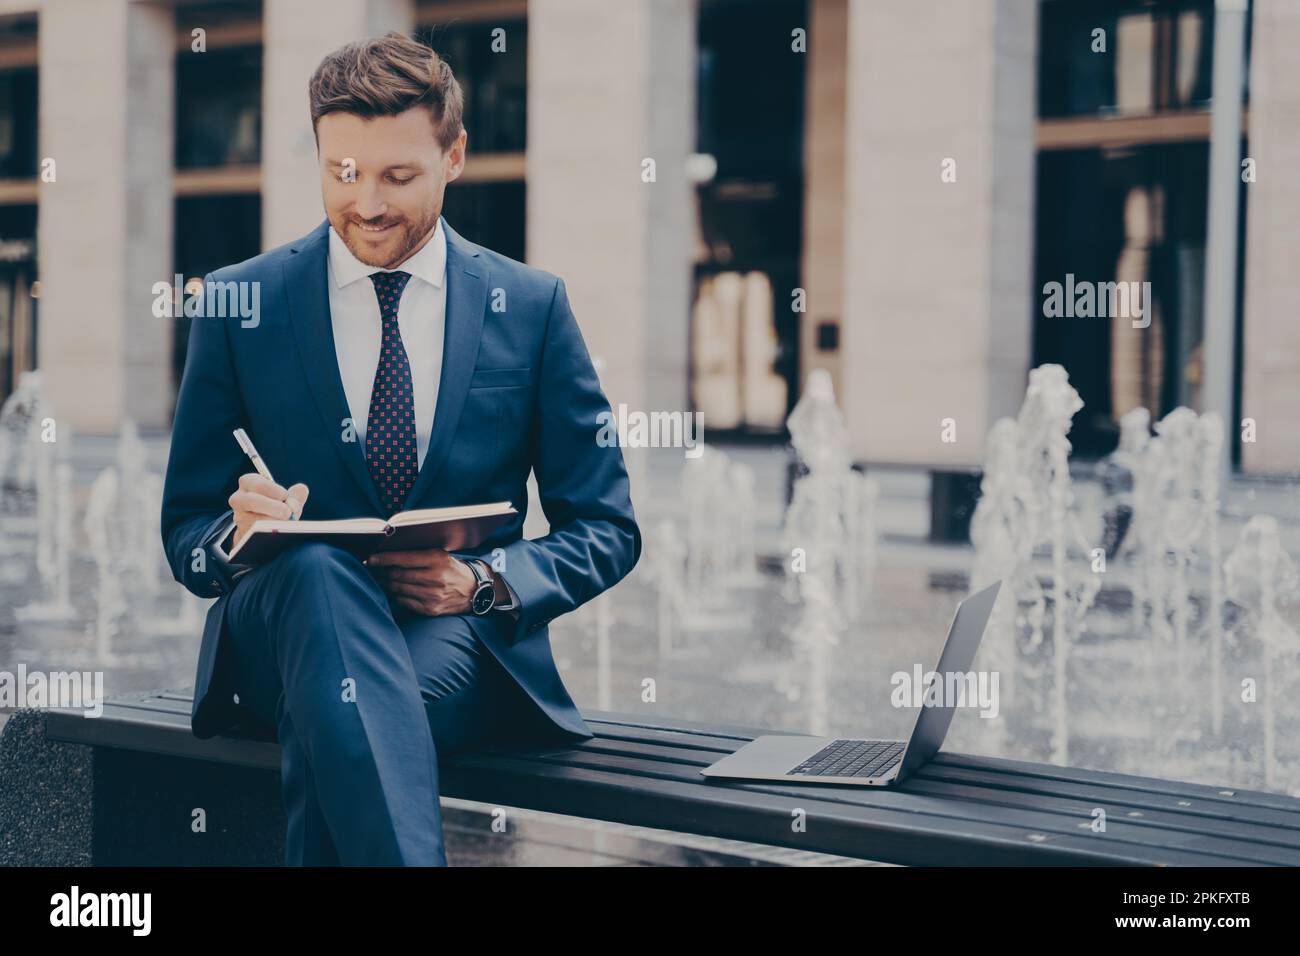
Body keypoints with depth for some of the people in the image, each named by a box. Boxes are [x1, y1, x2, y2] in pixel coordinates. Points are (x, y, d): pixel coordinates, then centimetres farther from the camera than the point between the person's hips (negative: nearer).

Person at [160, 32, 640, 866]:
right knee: (319, 573, -39)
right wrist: (239, 533, -15)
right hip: (279, 632, 1)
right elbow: (185, 531, 11)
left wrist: (485, 581, -12)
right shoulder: (238, 303, 8)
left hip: (465, 641, -1)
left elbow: (607, 531, 9)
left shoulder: (532, 306, 8)